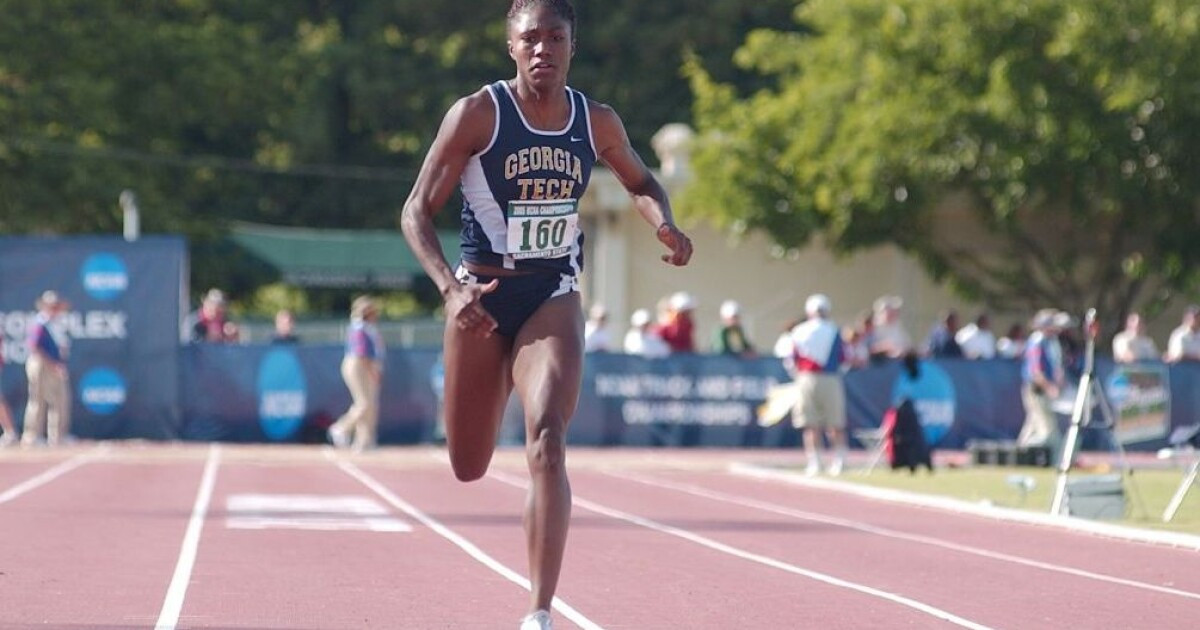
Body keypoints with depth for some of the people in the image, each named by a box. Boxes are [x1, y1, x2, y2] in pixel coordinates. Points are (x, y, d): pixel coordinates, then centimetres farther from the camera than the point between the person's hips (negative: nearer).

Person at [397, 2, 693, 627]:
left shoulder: (597, 123, -1)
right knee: (469, 467, 11)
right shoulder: (477, 114, -11)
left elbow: (641, 182, 20)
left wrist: (663, 223, -4)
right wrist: (450, 288, -25)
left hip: (553, 298, 1)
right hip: (482, 295, -1)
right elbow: (417, 211, -9)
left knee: (546, 444, -21)